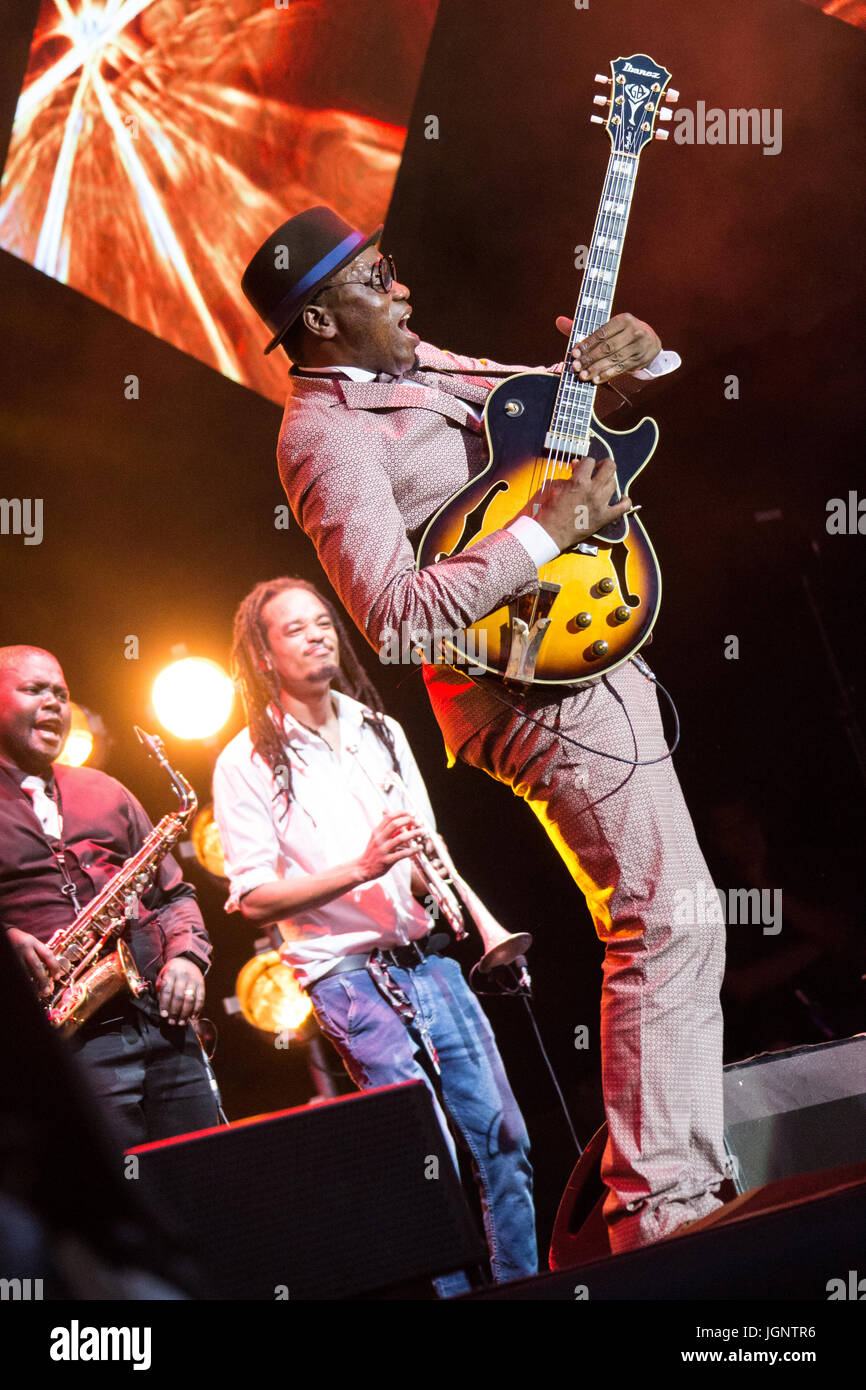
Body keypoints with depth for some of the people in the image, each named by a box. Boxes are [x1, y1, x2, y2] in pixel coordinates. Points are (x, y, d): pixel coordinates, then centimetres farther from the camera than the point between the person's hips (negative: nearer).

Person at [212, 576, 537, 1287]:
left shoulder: (380, 730, 14)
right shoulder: (247, 762, -4)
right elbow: (254, 898, -8)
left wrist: (427, 877, -4)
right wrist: (363, 867, -18)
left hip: (427, 958, 6)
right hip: (347, 976, -6)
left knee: (504, 1142, 6)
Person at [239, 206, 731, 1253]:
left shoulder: (411, 363, 15)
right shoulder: (326, 435, -15)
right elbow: (393, 613, -26)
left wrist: (624, 352, 0)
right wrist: (549, 528, -22)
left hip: (575, 656, 10)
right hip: (548, 684, -10)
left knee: (655, 923, 16)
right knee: (671, 926, -12)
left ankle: (656, 1184, 27)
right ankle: (662, 1215, -7)